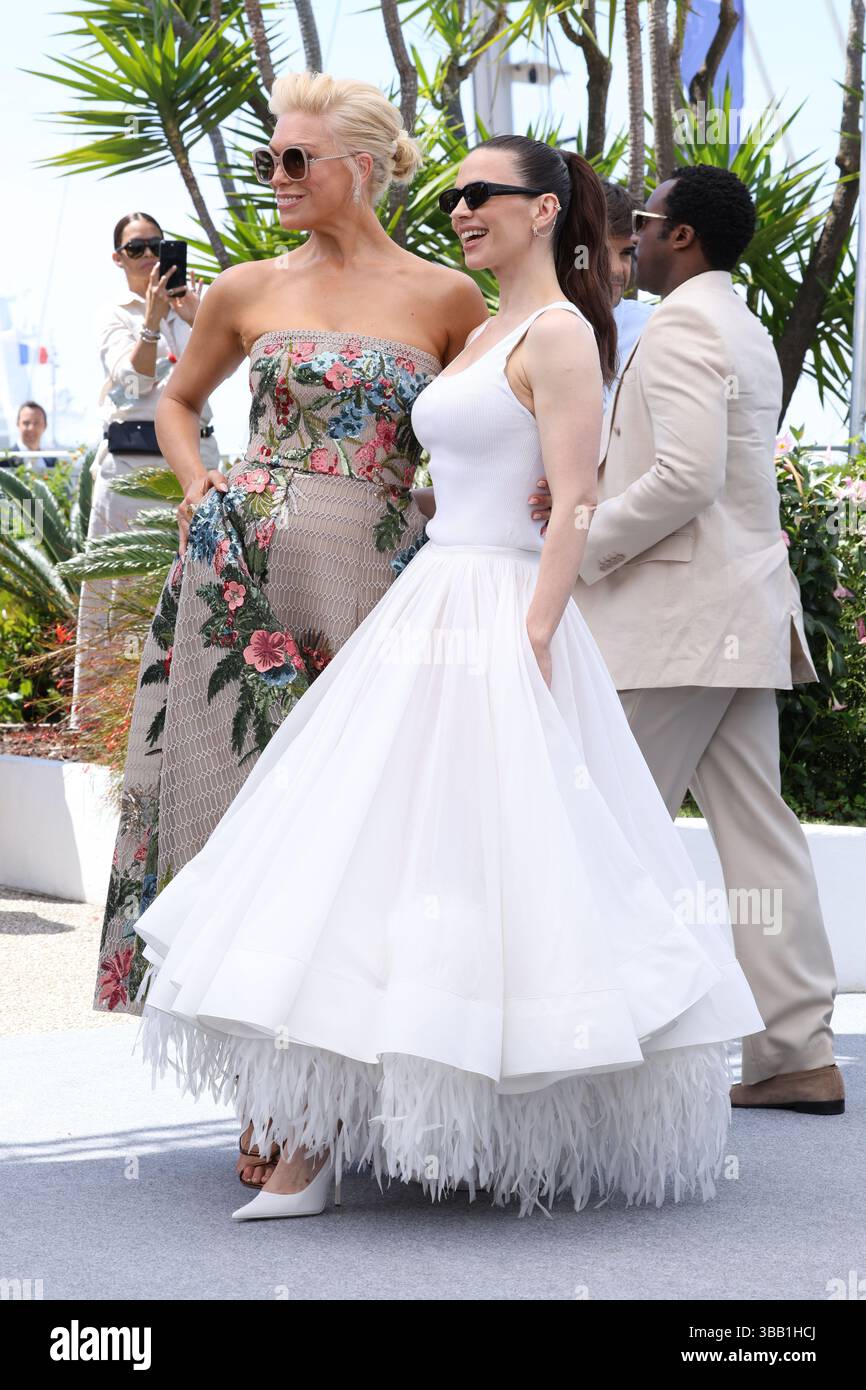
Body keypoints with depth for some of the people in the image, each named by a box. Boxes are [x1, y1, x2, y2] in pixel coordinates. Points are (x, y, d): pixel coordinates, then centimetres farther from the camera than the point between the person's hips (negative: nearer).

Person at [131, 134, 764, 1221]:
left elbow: (573, 507, -14)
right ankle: (308, 1148, 8)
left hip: (500, 620, -10)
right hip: (428, 605, 10)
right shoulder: (482, 336, 19)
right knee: (360, 851, 5)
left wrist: (533, 644, -21)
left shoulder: (559, 333, -7)